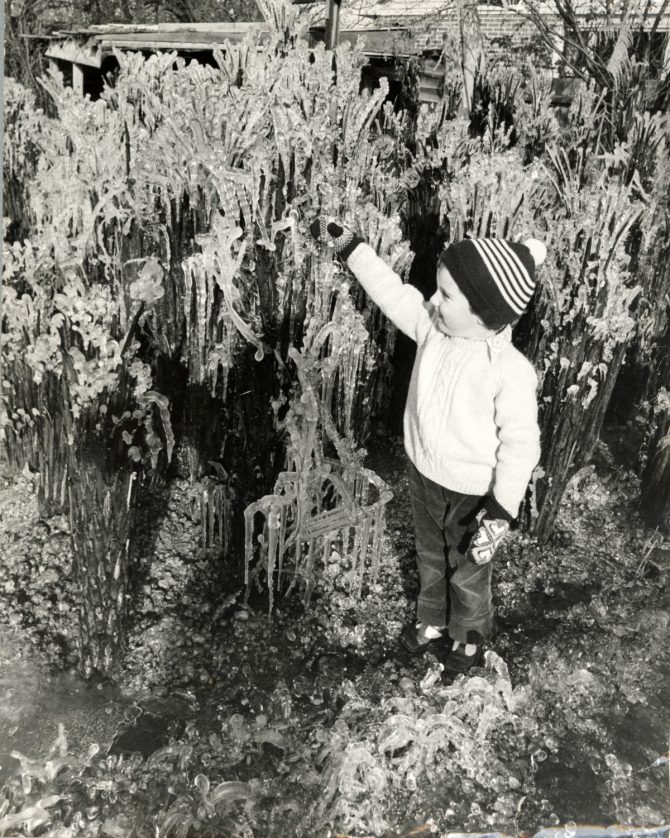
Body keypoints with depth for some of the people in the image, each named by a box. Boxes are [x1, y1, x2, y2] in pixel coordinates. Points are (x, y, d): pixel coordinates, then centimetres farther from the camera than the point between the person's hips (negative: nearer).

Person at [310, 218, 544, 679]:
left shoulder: (511, 369, -28)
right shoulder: (433, 327, -12)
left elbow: (520, 443, -23)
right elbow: (391, 291, -1)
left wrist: (501, 511, -24)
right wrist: (348, 245, -1)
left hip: (472, 495, -6)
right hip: (424, 476, 6)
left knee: (468, 572, 20)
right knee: (430, 558, 29)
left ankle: (469, 639, 50)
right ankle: (433, 621, 57)